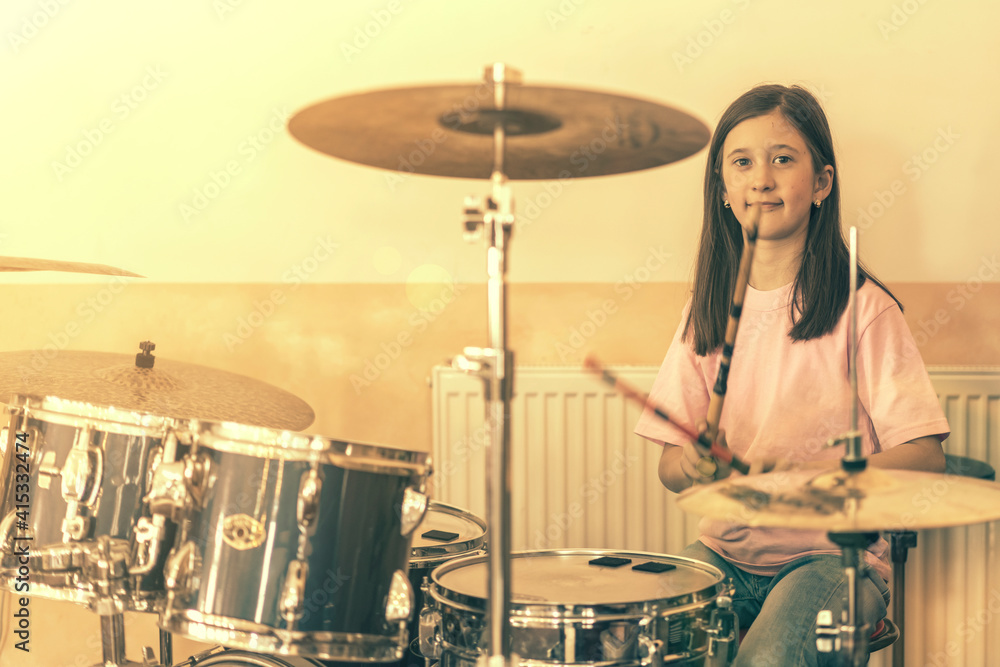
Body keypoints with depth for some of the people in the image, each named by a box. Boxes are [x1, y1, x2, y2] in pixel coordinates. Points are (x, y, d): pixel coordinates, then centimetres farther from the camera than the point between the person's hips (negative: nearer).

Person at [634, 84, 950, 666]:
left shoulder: (861, 307, -8)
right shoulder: (708, 308, 5)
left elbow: (925, 456, -12)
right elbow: (670, 466, 5)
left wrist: (804, 476, -26)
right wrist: (694, 463, -19)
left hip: (833, 556, -3)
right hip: (725, 553, 4)